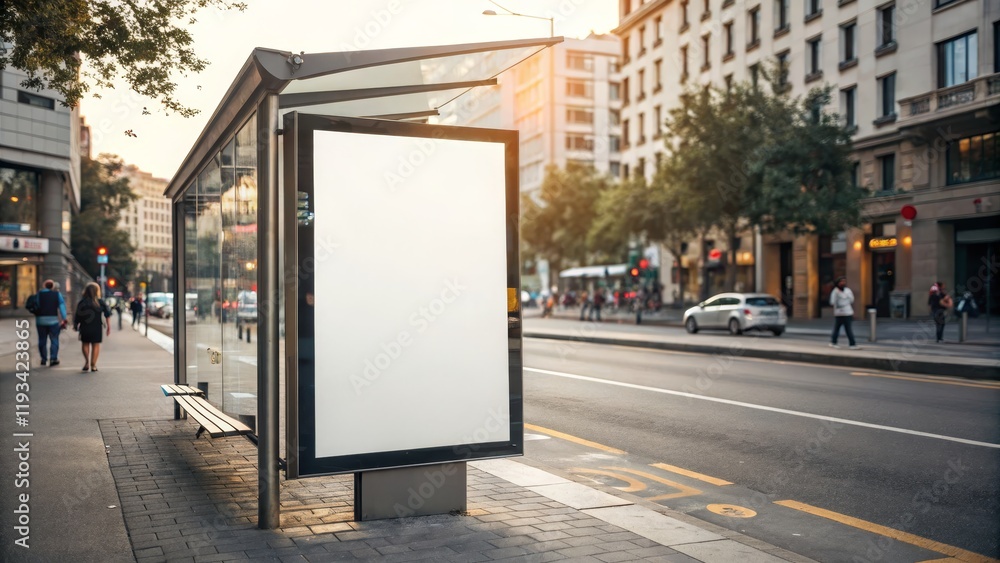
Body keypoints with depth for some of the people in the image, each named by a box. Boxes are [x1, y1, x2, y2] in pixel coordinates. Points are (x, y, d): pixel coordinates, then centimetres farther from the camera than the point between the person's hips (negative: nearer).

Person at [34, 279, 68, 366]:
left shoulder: (39, 294, 5)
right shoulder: (57, 294, 2)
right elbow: (62, 306, -3)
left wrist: (36, 321, 6)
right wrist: (64, 319, -4)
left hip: (41, 320, 2)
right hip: (53, 320, -1)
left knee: (42, 340, 11)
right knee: (54, 340, 2)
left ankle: (44, 359, 15)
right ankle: (53, 358, -7)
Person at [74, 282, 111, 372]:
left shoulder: (81, 303, -4)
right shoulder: (99, 302, -6)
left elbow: (77, 316, -2)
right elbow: (107, 314, -4)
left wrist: (75, 325, 13)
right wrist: (109, 326, 3)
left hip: (84, 328, 1)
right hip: (96, 327, -1)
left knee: (85, 344, 16)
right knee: (96, 345, 6)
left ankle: (87, 362, 1)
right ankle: (93, 365, 3)